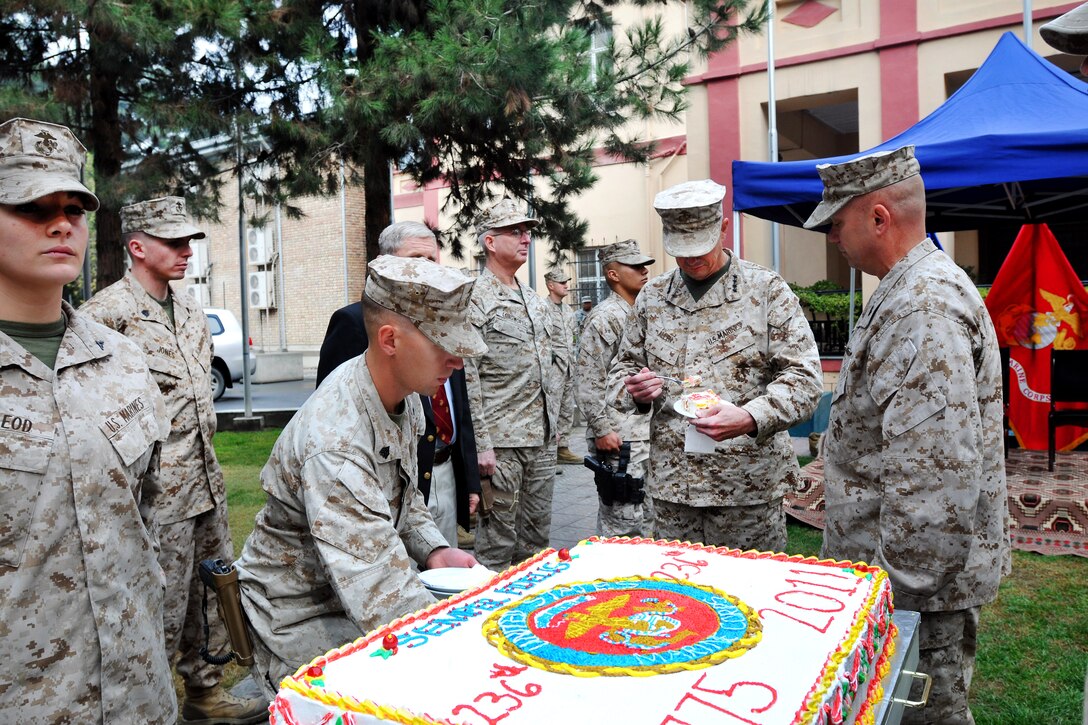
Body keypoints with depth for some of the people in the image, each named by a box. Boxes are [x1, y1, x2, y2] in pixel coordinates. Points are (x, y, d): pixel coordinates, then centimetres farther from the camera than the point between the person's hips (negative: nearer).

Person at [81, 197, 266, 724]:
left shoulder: (192, 311, 13)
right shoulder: (107, 312, -13)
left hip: (205, 482, 8)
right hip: (157, 493, -8)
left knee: (212, 597, 18)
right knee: (162, 611, 3)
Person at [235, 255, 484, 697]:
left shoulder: (405, 398, -5)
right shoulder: (335, 442, -34)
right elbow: (379, 595, -37)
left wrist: (434, 549, -6)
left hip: (352, 589, 8)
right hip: (300, 618, -8)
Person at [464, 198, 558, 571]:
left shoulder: (535, 301, 16)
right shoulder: (474, 300, -10)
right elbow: (466, 380, -15)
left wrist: (552, 425, 17)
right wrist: (481, 445, -18)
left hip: (543, 441, 8)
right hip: (501, 442, -8)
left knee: (537, 539, 16)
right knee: (498, 543, 3)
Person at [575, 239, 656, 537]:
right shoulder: (604, 318, -12)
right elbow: (589, 382, -15)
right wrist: (602, 430, -17)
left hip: (649, 434, 9)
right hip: (619, 438, -9)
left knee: (647, 516, 15)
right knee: (623, 519, -2)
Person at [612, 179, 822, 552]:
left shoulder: (767, 290, -3)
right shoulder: (651, 297, 9)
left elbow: (804, 378, -8)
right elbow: (623, 367, 18)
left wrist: (750, 418, -25)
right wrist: (634, 389, -6)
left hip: (748, 485, -3)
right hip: (671, 483, 3)